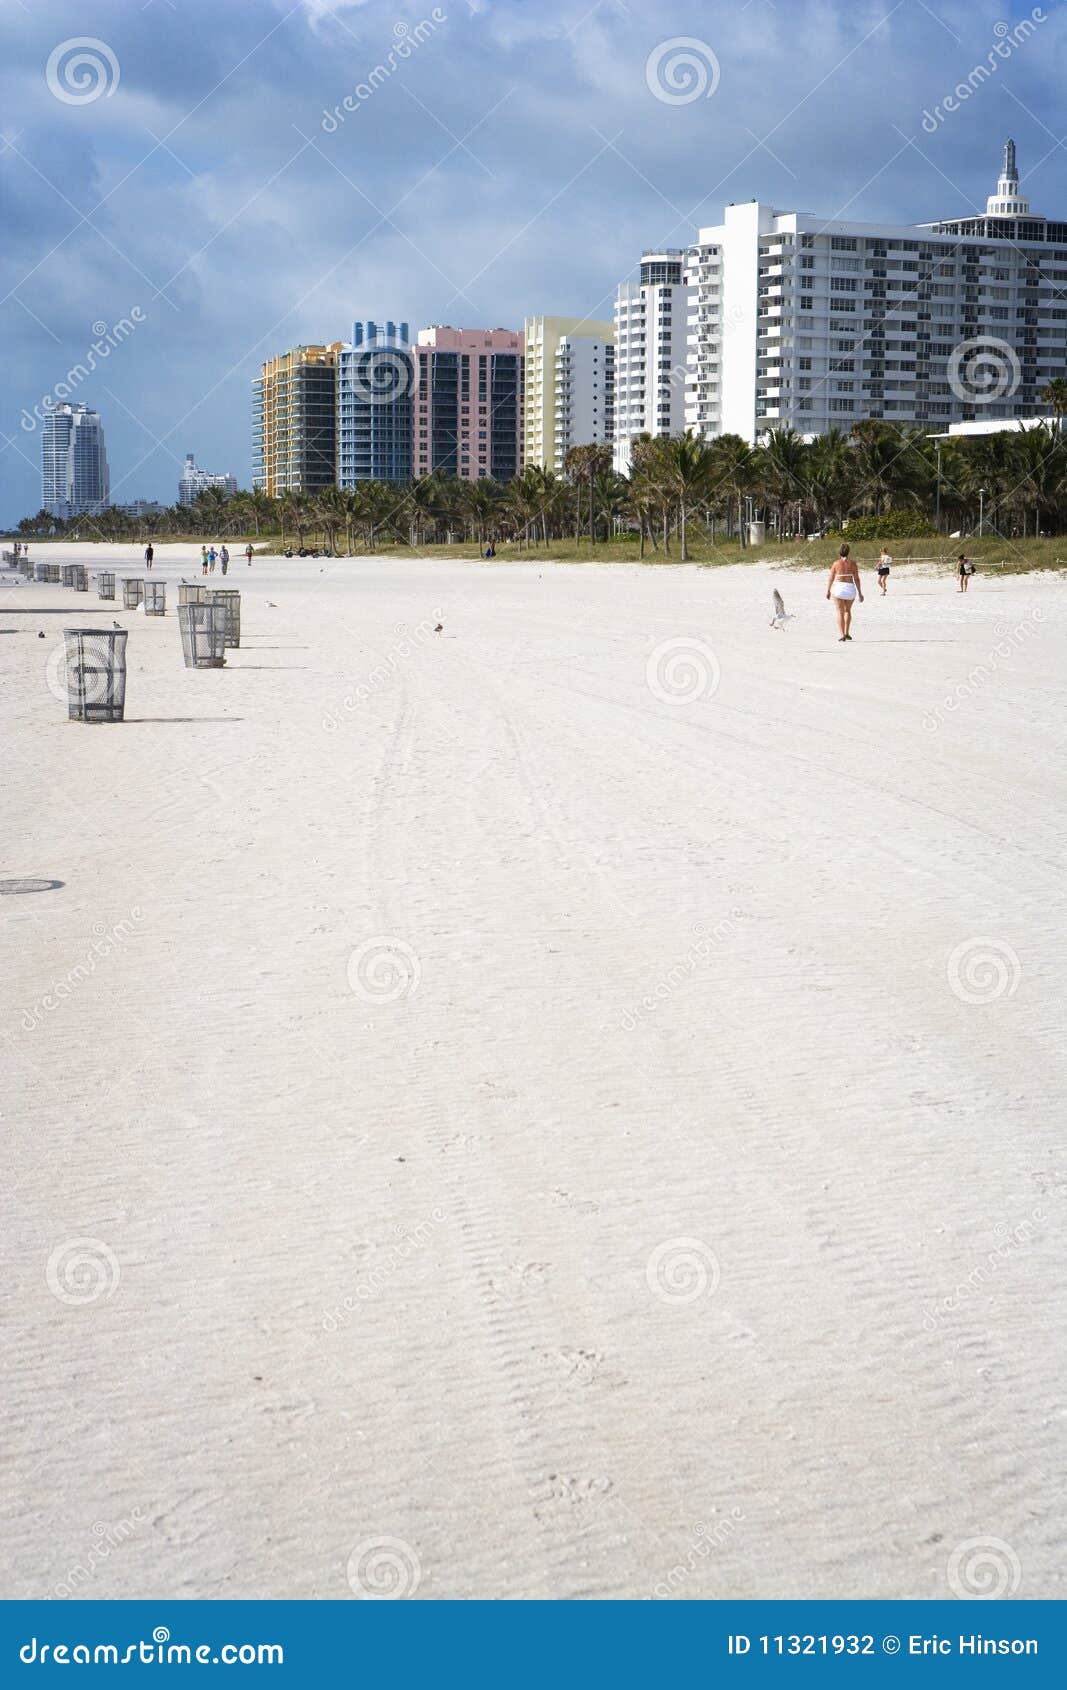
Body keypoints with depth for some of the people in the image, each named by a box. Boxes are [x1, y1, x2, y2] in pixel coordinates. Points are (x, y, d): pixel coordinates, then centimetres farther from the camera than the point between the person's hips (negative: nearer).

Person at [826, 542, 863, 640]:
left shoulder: (836, 563, -4)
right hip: (850, 588, 2)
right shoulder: (852, 563, 0)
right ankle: (847, 632, 15)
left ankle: (842, 634, -9)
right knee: (848, 610, 22)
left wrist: (828, 591, 13)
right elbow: (856, 579, 0)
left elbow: (831, 578, 0)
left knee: (840, 612, 1)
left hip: (838, 587, -2)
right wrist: (860, 593, 5)